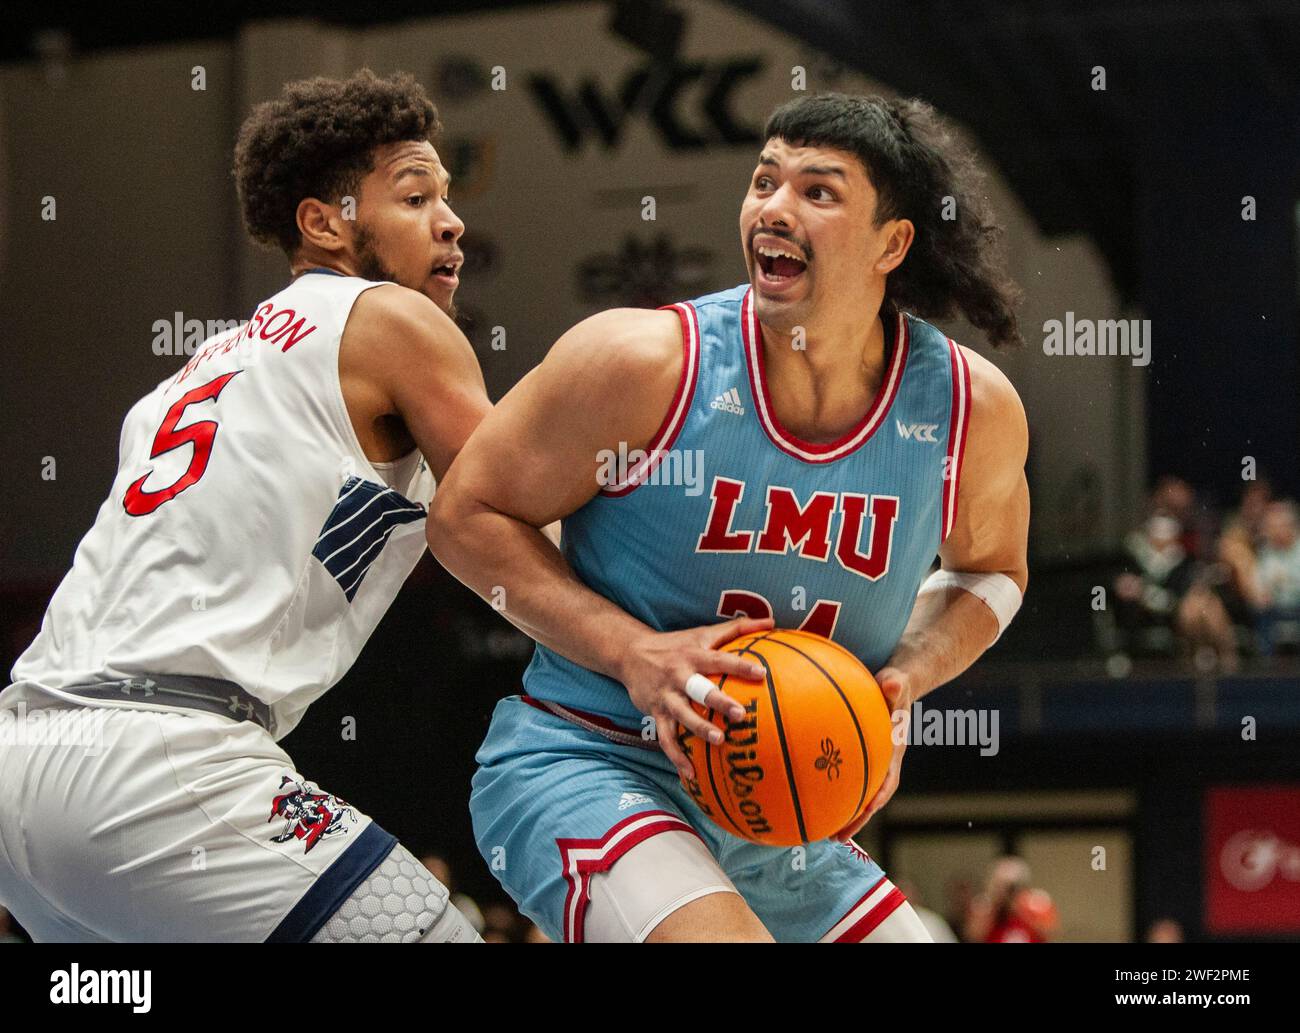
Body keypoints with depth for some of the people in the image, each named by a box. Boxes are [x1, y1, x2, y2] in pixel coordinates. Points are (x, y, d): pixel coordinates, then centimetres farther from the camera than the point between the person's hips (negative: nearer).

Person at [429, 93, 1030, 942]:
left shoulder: (972, 408, -5)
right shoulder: (646, 361, -16)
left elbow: (989, 569, 16)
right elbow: (466, 515, -8)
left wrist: (899, 683, -5)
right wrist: (634, 654, -20)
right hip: (583, 768, -6)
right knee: (722, 936, -34)